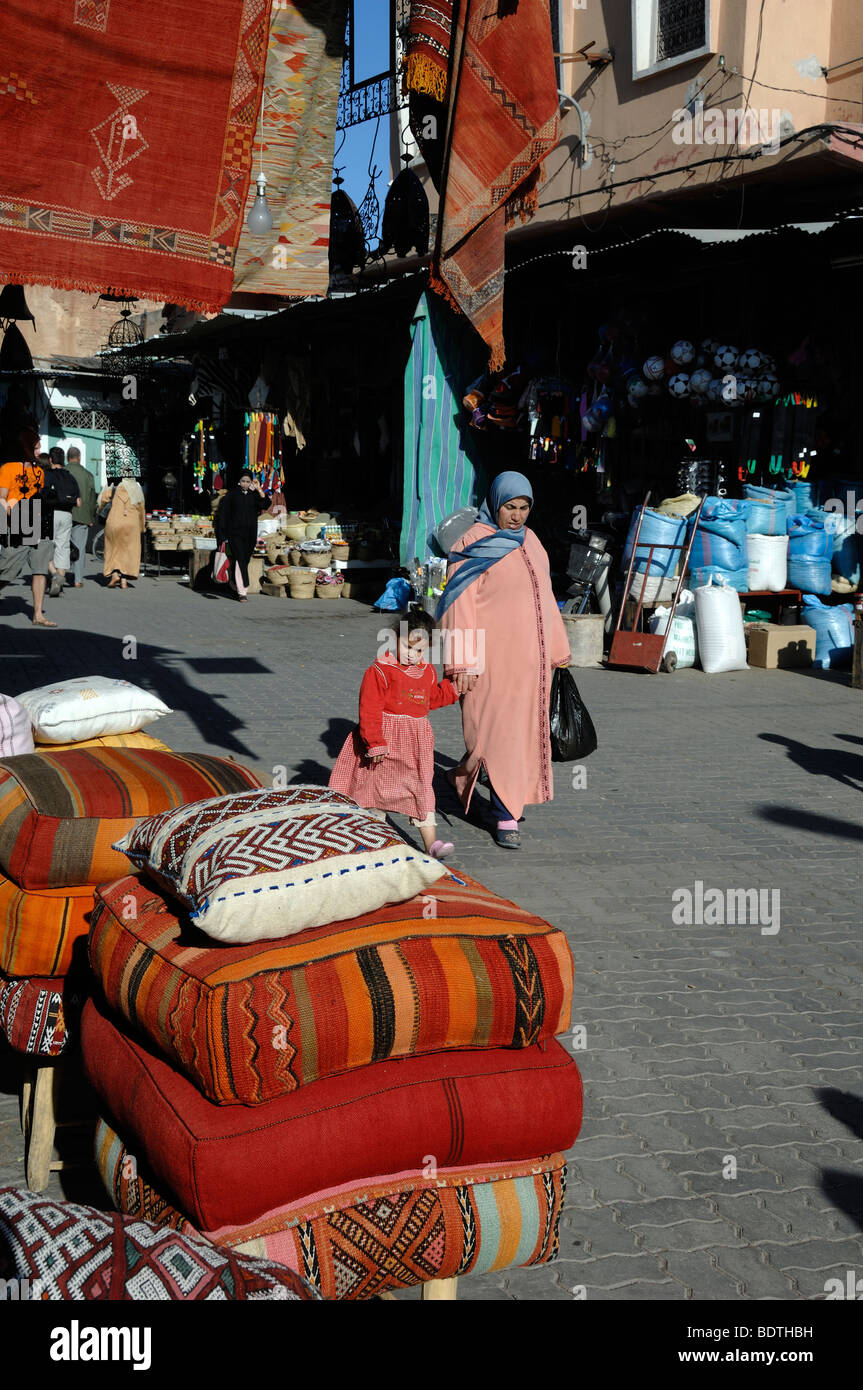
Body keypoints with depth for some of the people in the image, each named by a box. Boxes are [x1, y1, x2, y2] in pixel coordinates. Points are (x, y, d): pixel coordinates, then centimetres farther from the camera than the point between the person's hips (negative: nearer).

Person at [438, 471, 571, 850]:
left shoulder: (529, 541, 12)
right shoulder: (474, 544, -8)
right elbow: (460, 604, -12)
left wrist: (556, 648, 18)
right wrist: (462, 663, -17)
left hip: (530, 655, 7)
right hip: (495, 655, -7)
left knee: (524, 727, 14)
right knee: (500, 730, -6)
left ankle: (465, 773, 36)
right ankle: (506, 818, 2)